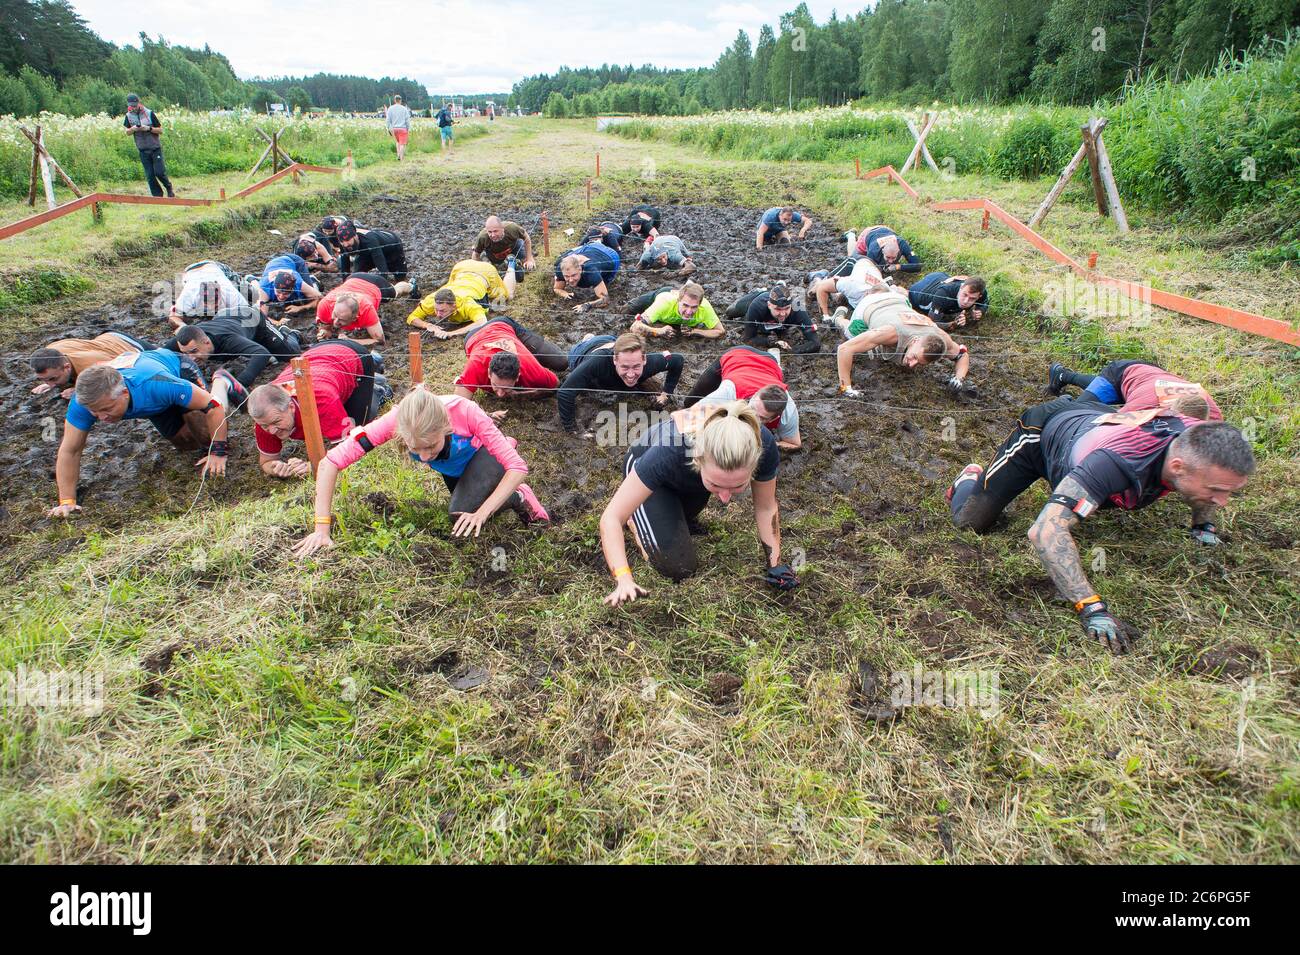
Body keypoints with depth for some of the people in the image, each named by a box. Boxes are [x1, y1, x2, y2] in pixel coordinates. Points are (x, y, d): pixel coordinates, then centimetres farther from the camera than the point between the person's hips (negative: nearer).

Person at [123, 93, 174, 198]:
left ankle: (169, 188, 15)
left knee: (159, 172, -11)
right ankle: (157, 196, 10)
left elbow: (160, 130, -6)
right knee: (150, 175, 1)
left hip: (155, 148, -3)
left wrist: (148, 128, -23)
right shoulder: (128, 116, 2)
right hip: (143, 150, 3)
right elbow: (127, 131, 12)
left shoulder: (149, 113, -8)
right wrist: (133, 129, -10)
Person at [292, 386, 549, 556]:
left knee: (461, 514, -26)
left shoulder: (466, 412, -43)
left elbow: (518, 467, -39)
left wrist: (481, 514, -45)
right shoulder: (396, 420, -38)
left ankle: (518, 498, 0)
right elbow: (331, 462, -35)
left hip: (482, 454, -4)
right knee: (460, 496, 30)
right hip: (453, 464, 4)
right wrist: (322, 528, -37)